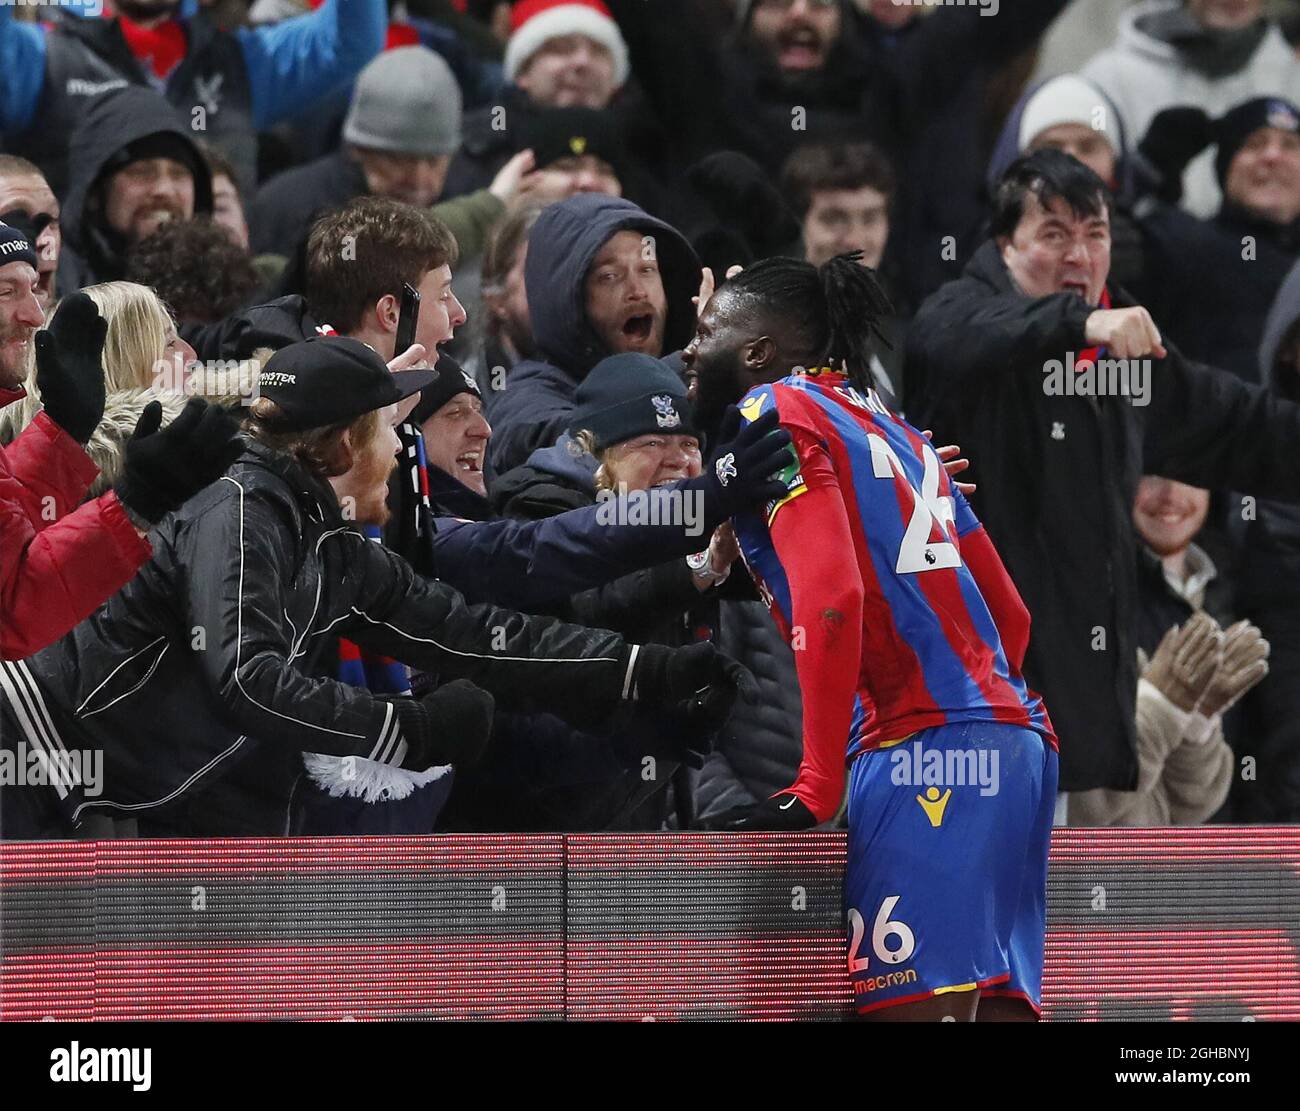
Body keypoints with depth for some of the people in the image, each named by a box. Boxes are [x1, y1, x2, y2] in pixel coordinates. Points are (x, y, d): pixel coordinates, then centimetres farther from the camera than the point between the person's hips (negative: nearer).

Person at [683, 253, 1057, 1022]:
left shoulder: (776, 410, 1)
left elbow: (831, 598, -13)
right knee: (998, 1003, 3)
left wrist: (817, 786, -12)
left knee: (917, 1006, -16)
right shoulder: (889, 424, 26)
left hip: (924, 749, -9)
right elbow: (1009, 614, 26)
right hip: (1017, 734, 9)